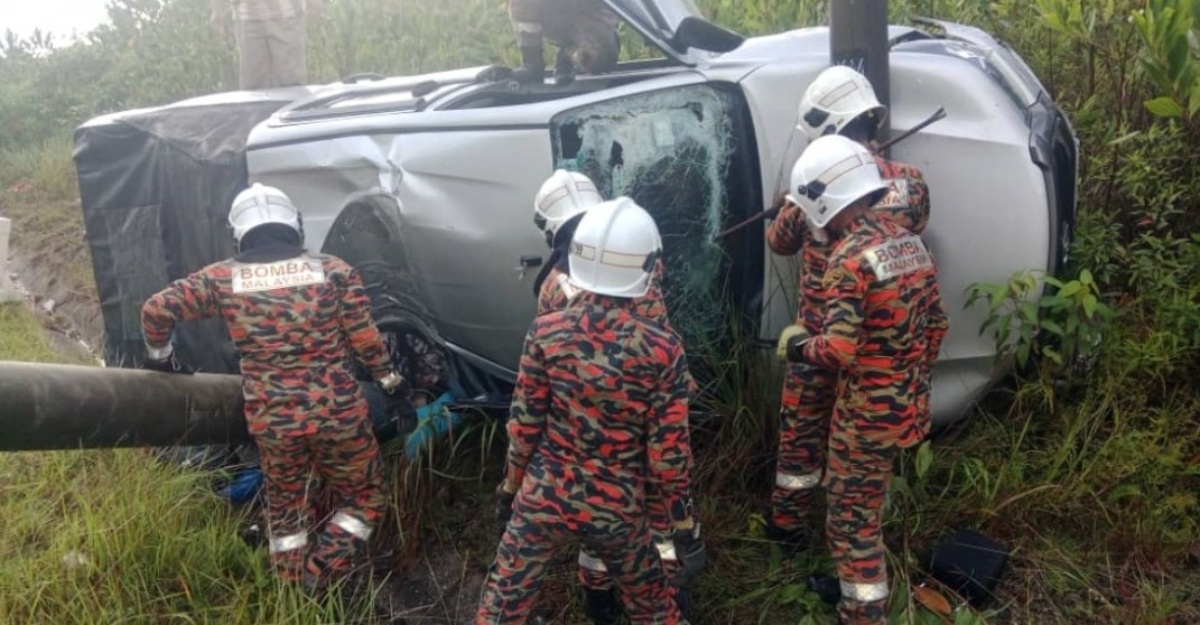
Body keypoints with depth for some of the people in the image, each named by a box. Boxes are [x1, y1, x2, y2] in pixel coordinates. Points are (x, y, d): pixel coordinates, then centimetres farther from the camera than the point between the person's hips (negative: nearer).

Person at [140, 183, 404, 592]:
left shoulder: (223, 279, 1)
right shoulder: (334, 270, -2)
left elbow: (156, 310, -1)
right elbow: (365, 340, -1)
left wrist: (160, 358, 17)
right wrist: (391, 383, 14)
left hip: (272, 421, 2)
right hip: (338, 412, -2)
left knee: (285, 509, 24)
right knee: (362, 498, 18)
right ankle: (319, 578, 3)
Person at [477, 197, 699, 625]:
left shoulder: (545, 332, -13)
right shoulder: (662, 350, -17)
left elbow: (524, 425, -4)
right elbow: (668, 451, -11)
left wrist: (509, 487, 12)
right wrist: (683, 521, 3)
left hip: (543, 498, 1)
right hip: (618, 510, 0)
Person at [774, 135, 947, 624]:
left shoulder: (850, 257, -23)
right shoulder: (909, 242, 5)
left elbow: (839, 351, -28)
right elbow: (935, 324, 12)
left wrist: (796, 345, -9)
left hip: (866, 414, -9)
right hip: (903, 405, 9)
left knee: (852, 519, 5)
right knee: (865, 507, 26)